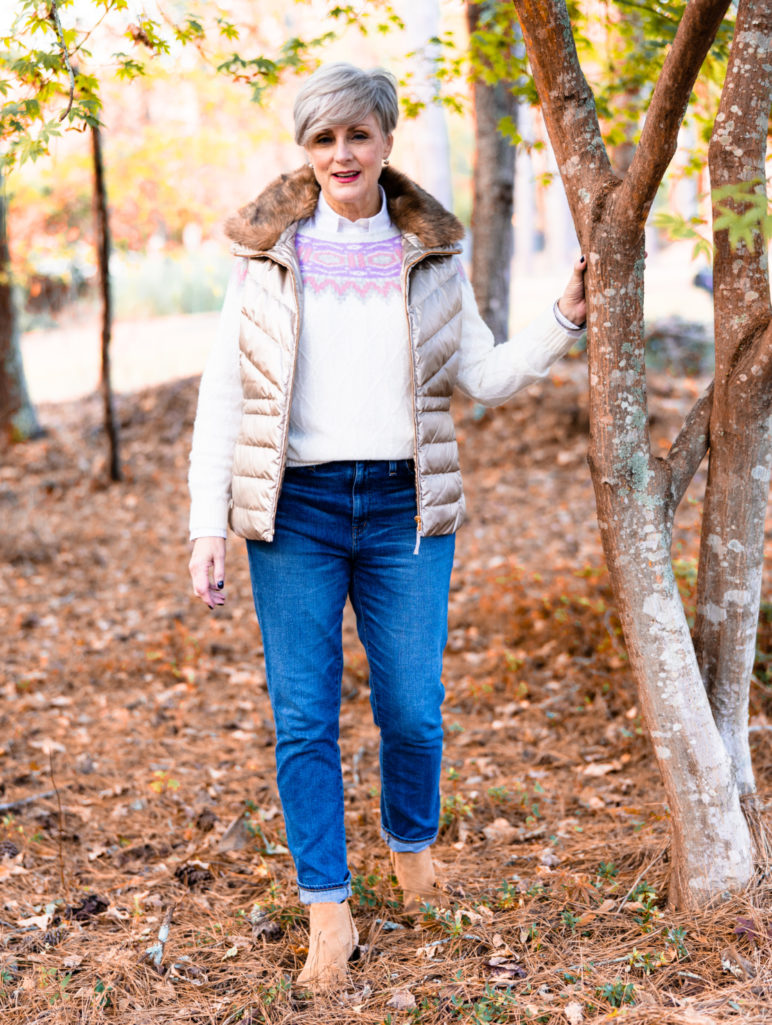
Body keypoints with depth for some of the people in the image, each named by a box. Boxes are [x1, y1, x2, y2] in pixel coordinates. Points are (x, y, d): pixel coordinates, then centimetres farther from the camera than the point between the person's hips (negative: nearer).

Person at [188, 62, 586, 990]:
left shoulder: (432, 257, 8)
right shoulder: (268, 257, 4)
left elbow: (487, 377, 10)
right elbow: (223, 397, 3)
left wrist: (565, 319, -3)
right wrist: (208, 525, -3)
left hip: (404, 508, 1)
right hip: (295, 510, 0)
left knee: (412, 710, 4)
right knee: (304, 718, 1)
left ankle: (411, 840, 35)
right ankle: (328, 909, 15)